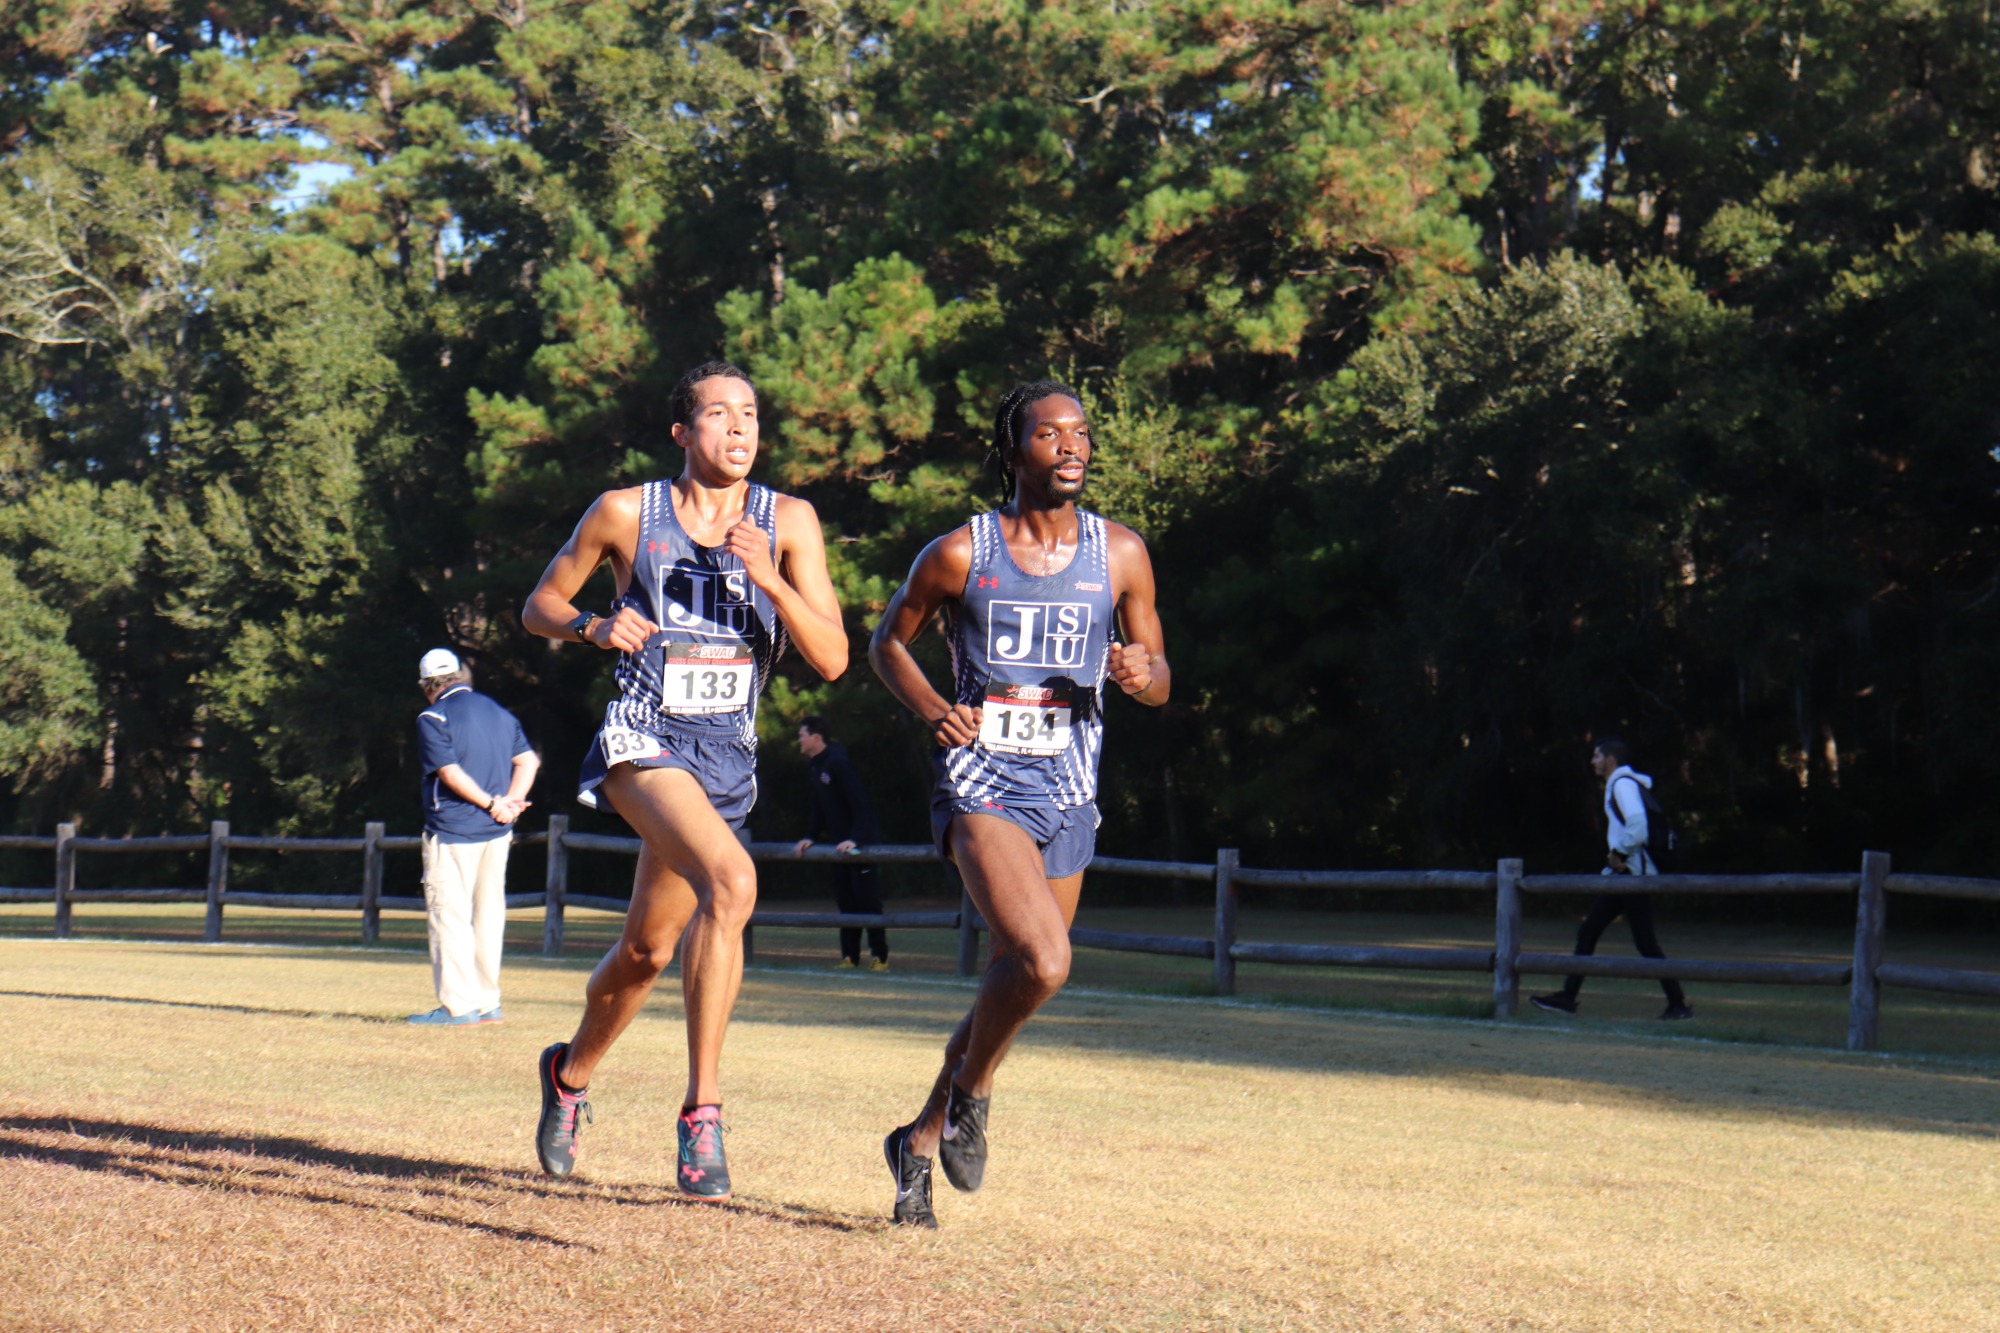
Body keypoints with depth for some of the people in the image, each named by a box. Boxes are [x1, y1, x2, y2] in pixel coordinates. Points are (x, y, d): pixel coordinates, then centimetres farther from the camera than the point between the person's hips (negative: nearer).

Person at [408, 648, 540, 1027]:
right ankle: (488, 1002, 15)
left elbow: (450, 772, -17)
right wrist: (509, 803, -3)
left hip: (452, 833, -7)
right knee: (489, 915, 11)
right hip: (497, 833, 7)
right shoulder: (499, 712, 14)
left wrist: (493, 804, -13)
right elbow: (528, 760, 8)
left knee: (449, 915, -3)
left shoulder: (433, 717, -7)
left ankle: (458, 1006, -6)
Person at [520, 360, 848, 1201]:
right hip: (643, 741, -4)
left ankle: (570, 1074, 45)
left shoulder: (788, 523, 0)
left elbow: (831, 659, -6)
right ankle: (702, 1109, -28)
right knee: (730, 881, -31)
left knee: (647, 950, 16)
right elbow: (539, 608, 9)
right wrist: (595, 626, -12)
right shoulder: (625, 514, -3)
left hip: (728, 755, 4)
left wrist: (768, 578, -20)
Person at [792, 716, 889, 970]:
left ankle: (880, 957, -4)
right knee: (845, 900, 8)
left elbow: (860, 802, -22)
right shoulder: (813, 767, 10)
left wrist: (855, 839, -28)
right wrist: (811, 836, 8)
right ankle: (850, 956, 11)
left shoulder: (838, 761, -18)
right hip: (839, 842, 9)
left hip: (861, 841, -9)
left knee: (866, 899, -8)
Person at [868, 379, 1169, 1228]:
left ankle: (921, 1139, 30)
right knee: (1042, 961, -25)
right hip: (981, 782, -4)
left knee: (1015, 978, 11)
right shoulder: (959, 553, -3)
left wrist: (1141, 674, -13)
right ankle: (970, 1092, 3)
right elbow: (888, 642, 11)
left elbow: (1159, 680, 12)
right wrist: (932, 708, -8)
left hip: (1068, 791, 4)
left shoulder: (1119, 554, 5)